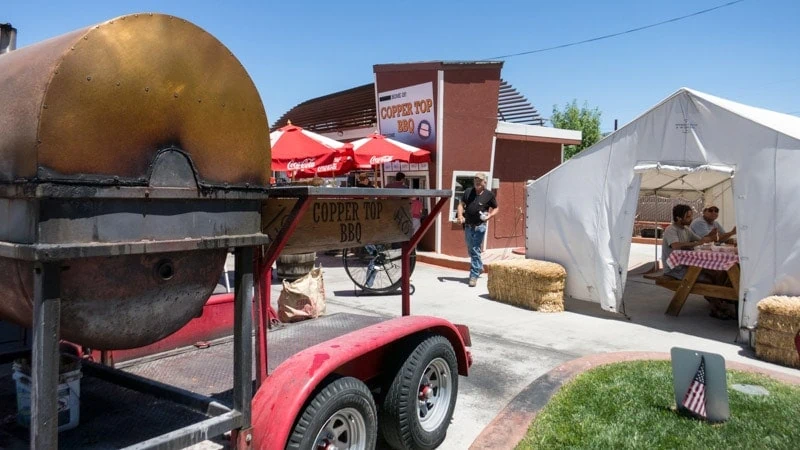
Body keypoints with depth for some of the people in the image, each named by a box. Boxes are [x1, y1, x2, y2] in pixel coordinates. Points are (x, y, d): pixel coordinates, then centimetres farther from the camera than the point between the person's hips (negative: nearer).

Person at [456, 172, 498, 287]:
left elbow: (496, 208, 7)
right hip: (468, 225, 5)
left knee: (475, 250, -9)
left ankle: (474, 275, -3)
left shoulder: (489, 195, -3)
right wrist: (460, 215, -7)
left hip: (479, 226, -5)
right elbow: (461, 204, 11)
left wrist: (490, 215, -13)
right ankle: (480, 267, 39)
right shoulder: (468, 191, 6)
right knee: (470, 250, 16)